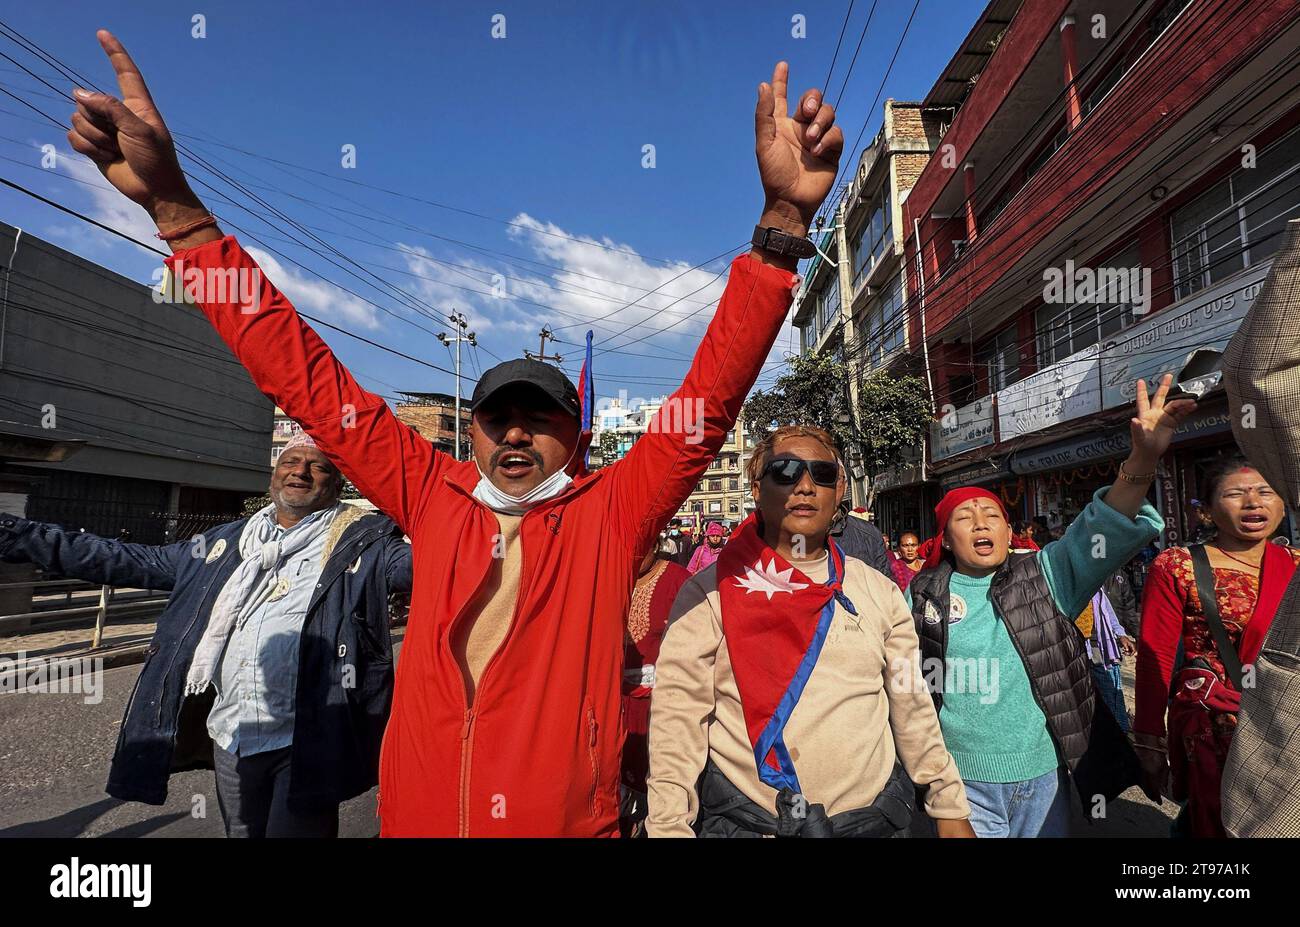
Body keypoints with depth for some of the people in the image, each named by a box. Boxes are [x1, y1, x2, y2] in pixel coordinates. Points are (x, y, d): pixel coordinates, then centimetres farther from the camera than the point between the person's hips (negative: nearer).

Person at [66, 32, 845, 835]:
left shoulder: (612, 513, -8)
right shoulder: (434, 499, -2)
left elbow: (712, 396, -15)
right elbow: (312, 382, -2)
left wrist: (783, 222, -22)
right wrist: (175, 204, -4)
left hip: (570, 820, -2)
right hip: (416, 815, 3)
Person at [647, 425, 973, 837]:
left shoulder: (879, 592, 2)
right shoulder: (710, 592, -9)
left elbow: (912, 708, 8)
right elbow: (679, 718, -11)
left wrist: (950, 807, 10)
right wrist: (670, 826, -15)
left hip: (870, 816, 3)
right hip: (744, 819, -2)